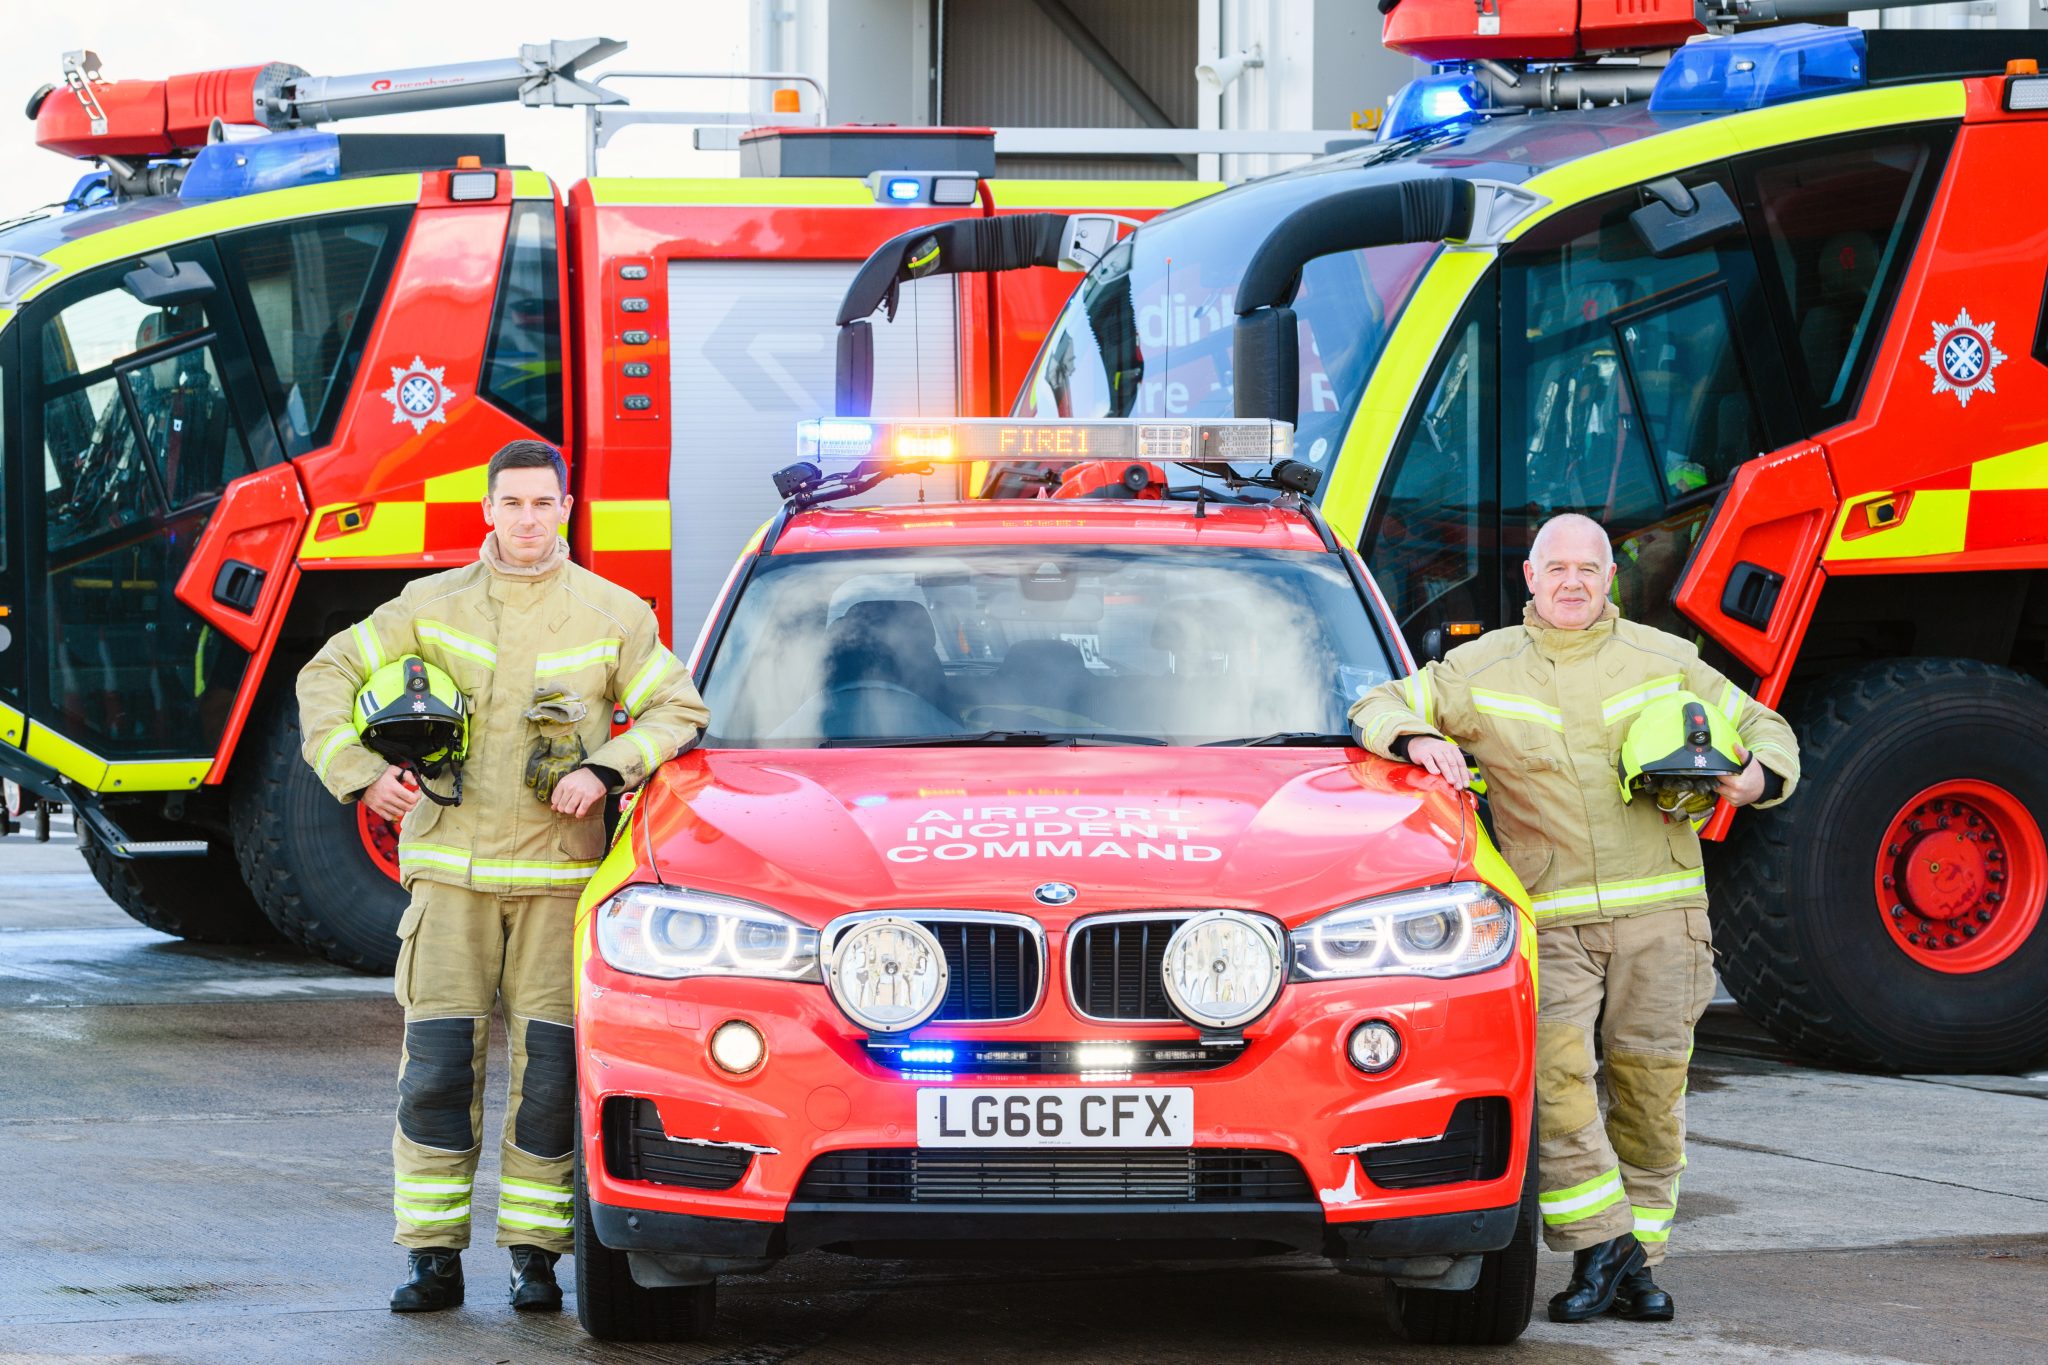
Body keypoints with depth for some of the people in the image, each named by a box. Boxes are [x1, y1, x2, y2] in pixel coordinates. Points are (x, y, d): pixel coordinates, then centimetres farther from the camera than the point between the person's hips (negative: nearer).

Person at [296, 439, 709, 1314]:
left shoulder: (611, 614, 7)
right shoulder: (431, 606, 7)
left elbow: (677, 710, 8)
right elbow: (328, 676, 12)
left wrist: (606, 769, -8)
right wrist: (359, 773, -1)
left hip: (557, 871, 0)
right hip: (450, 868, 0)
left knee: (548, 1071, -3)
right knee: (437, 1066, -4)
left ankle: (534, 1254, 4)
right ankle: (431, 1257, 1)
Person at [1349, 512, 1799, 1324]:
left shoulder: (1663, 662, 12)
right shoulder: (1481, 671, 9)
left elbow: (1762, 729, 20)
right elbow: (1379, 709, 10)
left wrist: (1759, 777, -3)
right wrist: (1417, 740, -13)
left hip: (1658, 909, 1)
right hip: (1550, 917, -1)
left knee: (1649, 1087, 1)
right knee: (1553, 1072, -20)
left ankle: (1638, 1257, 11)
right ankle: (1601, 1247, -16)